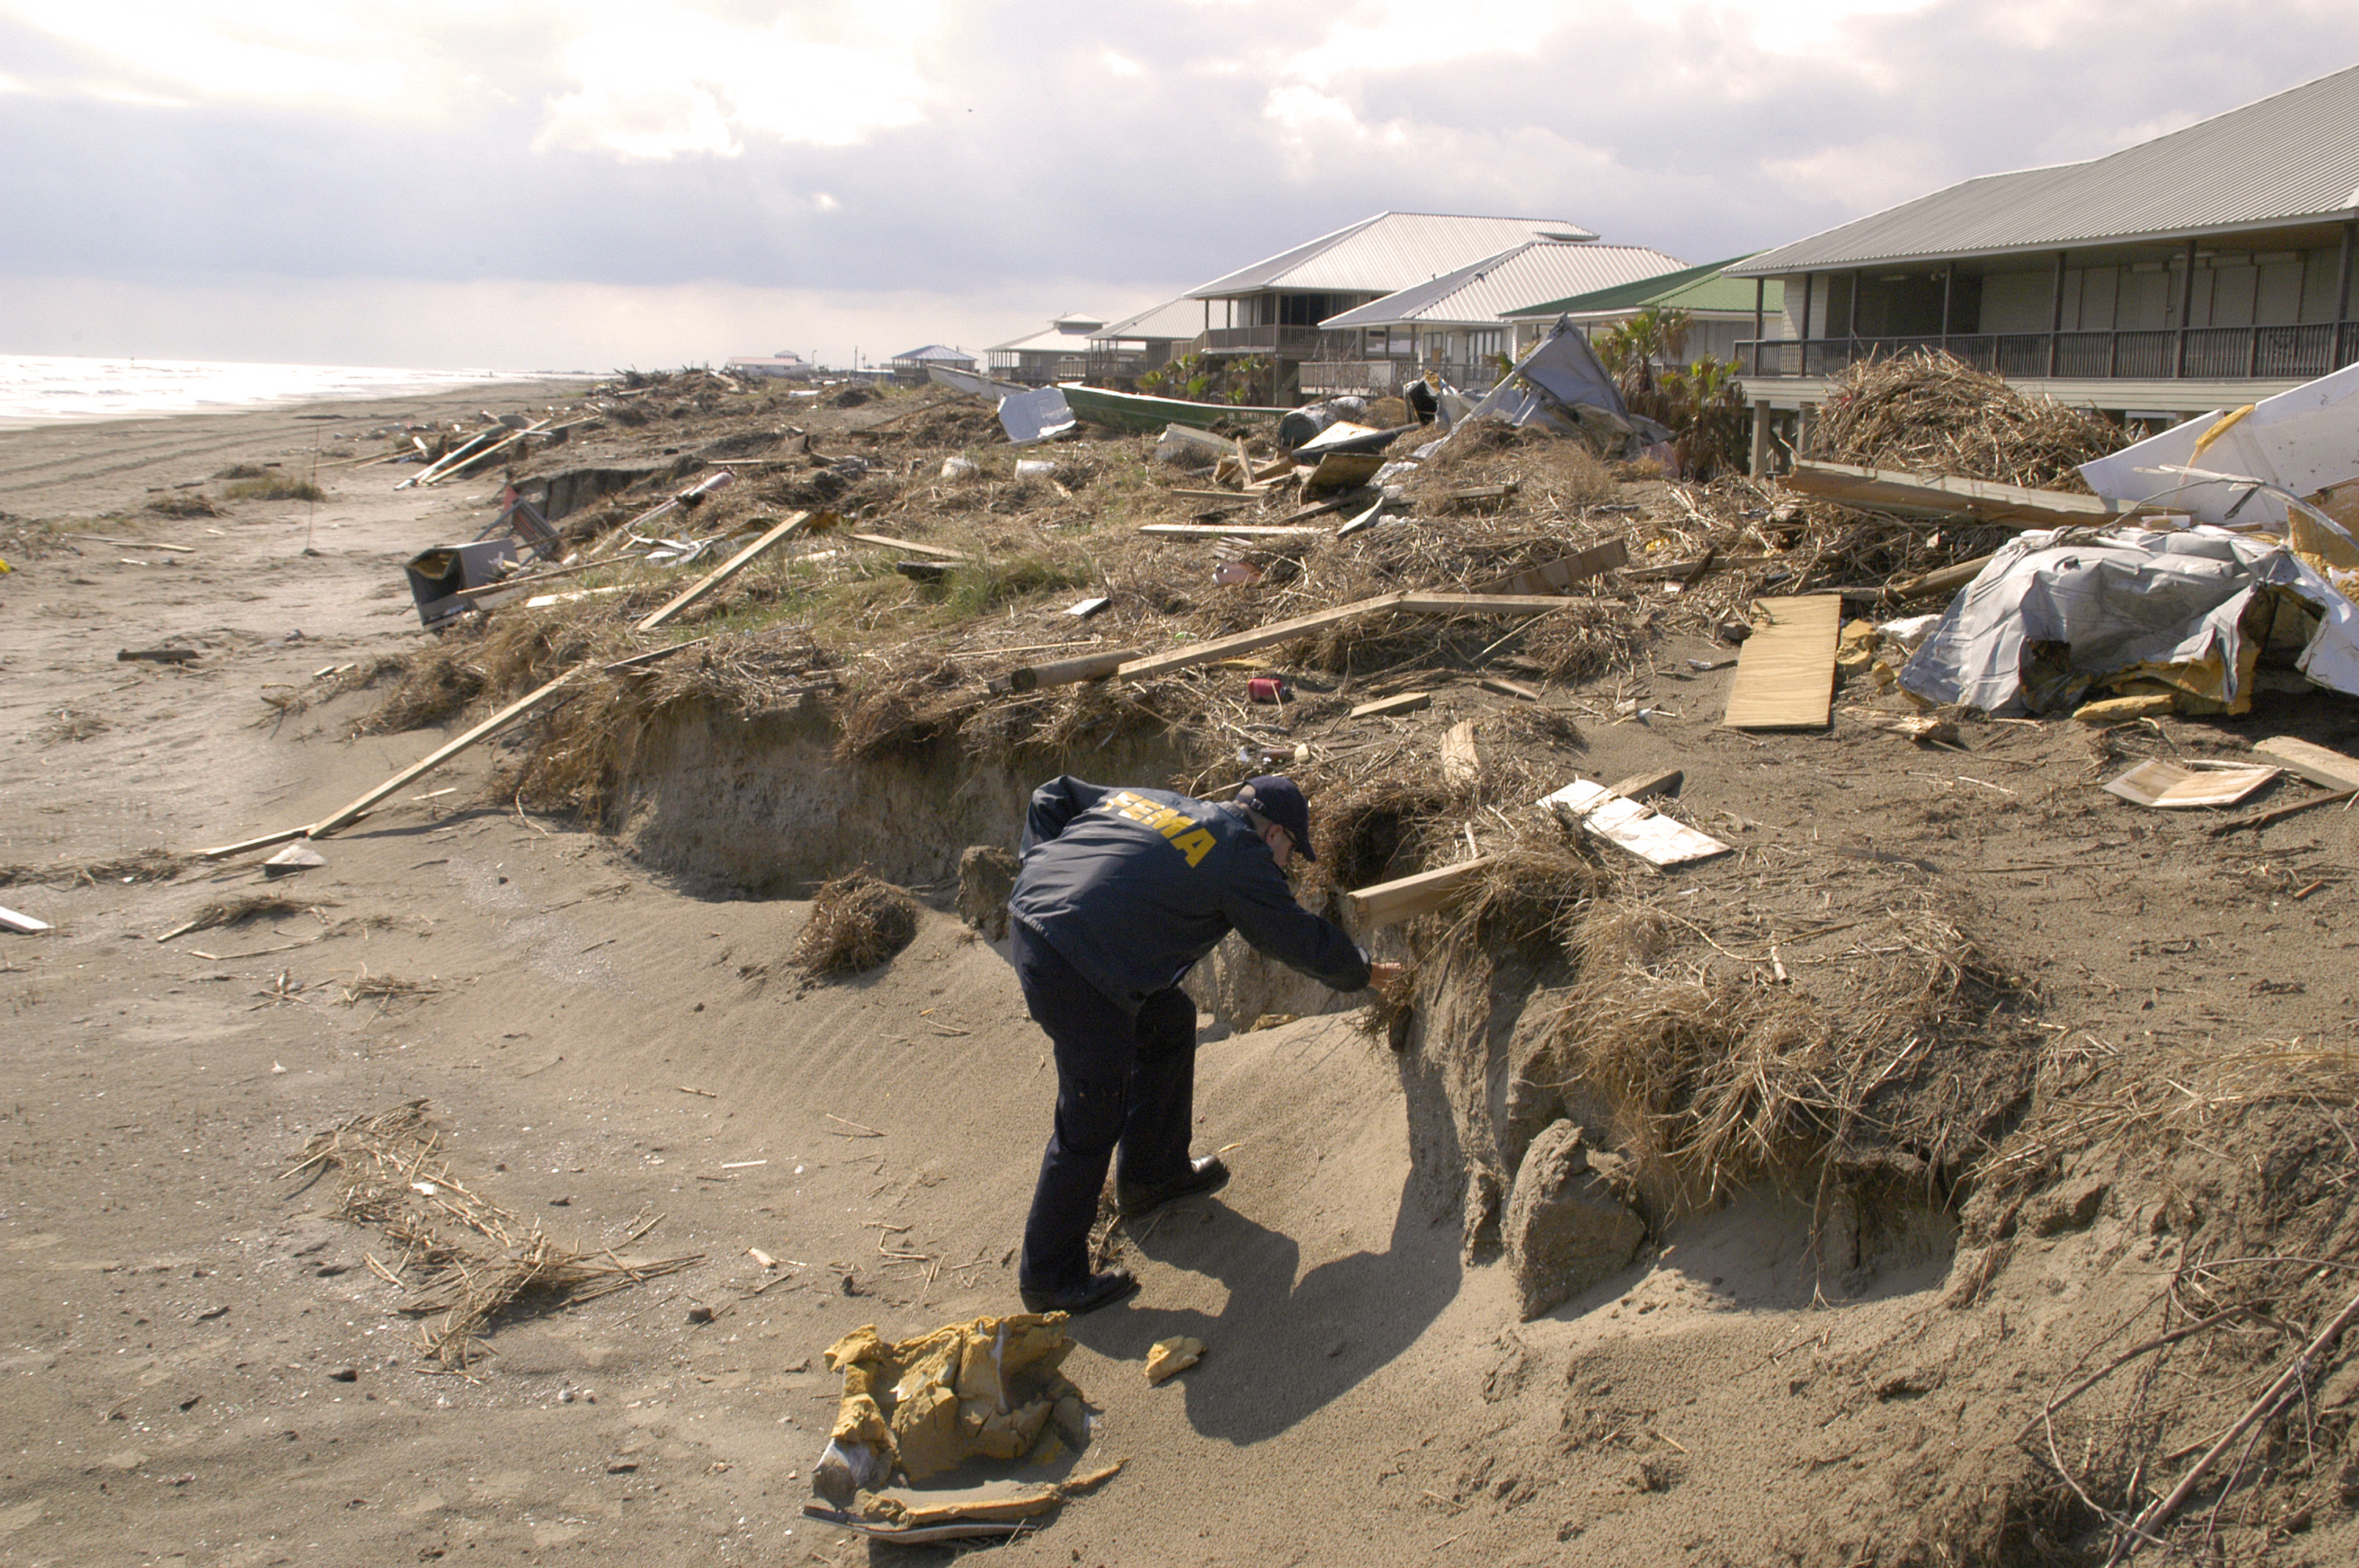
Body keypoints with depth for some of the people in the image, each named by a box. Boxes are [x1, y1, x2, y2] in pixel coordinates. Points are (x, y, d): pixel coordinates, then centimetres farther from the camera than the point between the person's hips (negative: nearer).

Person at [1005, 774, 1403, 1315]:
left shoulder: (1150, 801, 21)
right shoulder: (1242, 857, 0)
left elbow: (1051, 799, 23)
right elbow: (1304, 941, 10)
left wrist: (1041, 872, 16)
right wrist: (1364, 973, 27)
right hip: (1078, 970, -9)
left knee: (1168, 1021, 25)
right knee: (1092, 1123, 2)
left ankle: (1151, 1173, 40)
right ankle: (1050, 1278, 14)